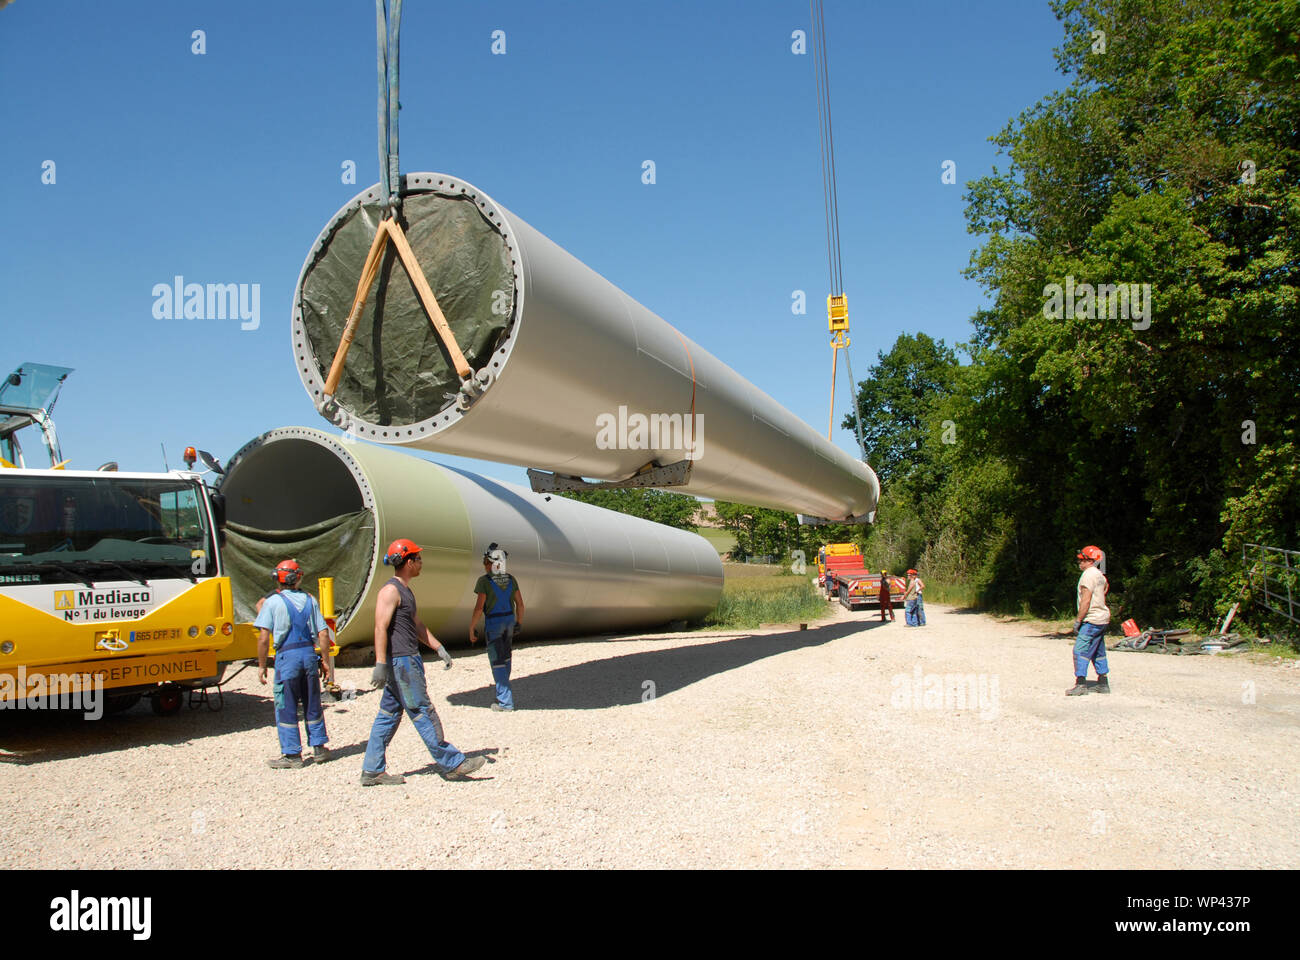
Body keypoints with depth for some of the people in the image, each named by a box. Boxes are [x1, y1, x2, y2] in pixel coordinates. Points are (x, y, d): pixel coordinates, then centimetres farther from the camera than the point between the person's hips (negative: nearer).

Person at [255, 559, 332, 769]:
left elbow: (264, 637, -9)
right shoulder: (310, 600, 7)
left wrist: (261, 665, -1)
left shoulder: (272, 602, -3)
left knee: (286, 708, 5)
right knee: (313, 705, 15)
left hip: (287, 656, -4)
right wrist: (326, 661, 13)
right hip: (309, 654, 4)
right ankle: (319, 748, 22)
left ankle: (292, 754, 7)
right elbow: (324, 635, 4)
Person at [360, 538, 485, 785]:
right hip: (400, 662, -10)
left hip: (409, 660, 10)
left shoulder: (406, 591, 19)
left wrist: (439, 648, 18)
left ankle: (372, 770, 15)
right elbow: (381, 628, -20)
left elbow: (417, 626, 25)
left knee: (389, 714, 10)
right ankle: (451, 764, 1)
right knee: (423, 712, -4)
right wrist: (380, 664, -25)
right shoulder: (390, 591, -13)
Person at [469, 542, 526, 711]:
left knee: (497, 661, -1)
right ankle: (503, 690, 36)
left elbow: (479, 607, -17)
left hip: (493, 623, -6)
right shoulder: (511, 580, 2)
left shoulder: (484, 581, -14)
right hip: (509, 620, 6)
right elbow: (520, 604, 5)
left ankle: (505, 701, -3)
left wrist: (471, 628, -8)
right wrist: (519, 623, 17)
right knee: (505, 656, 22)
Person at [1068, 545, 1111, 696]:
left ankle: (1081, 684, -13)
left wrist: (1078, 620, -15)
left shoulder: (1088, 575, -14)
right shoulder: (1100, 575, 14)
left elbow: (1086, 601, -19)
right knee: (1098, 652, 15)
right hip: (1103, 618, 10)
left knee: (1080, 651, -10)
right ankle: (1103, 684, 19)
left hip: (1092, 620, -10)